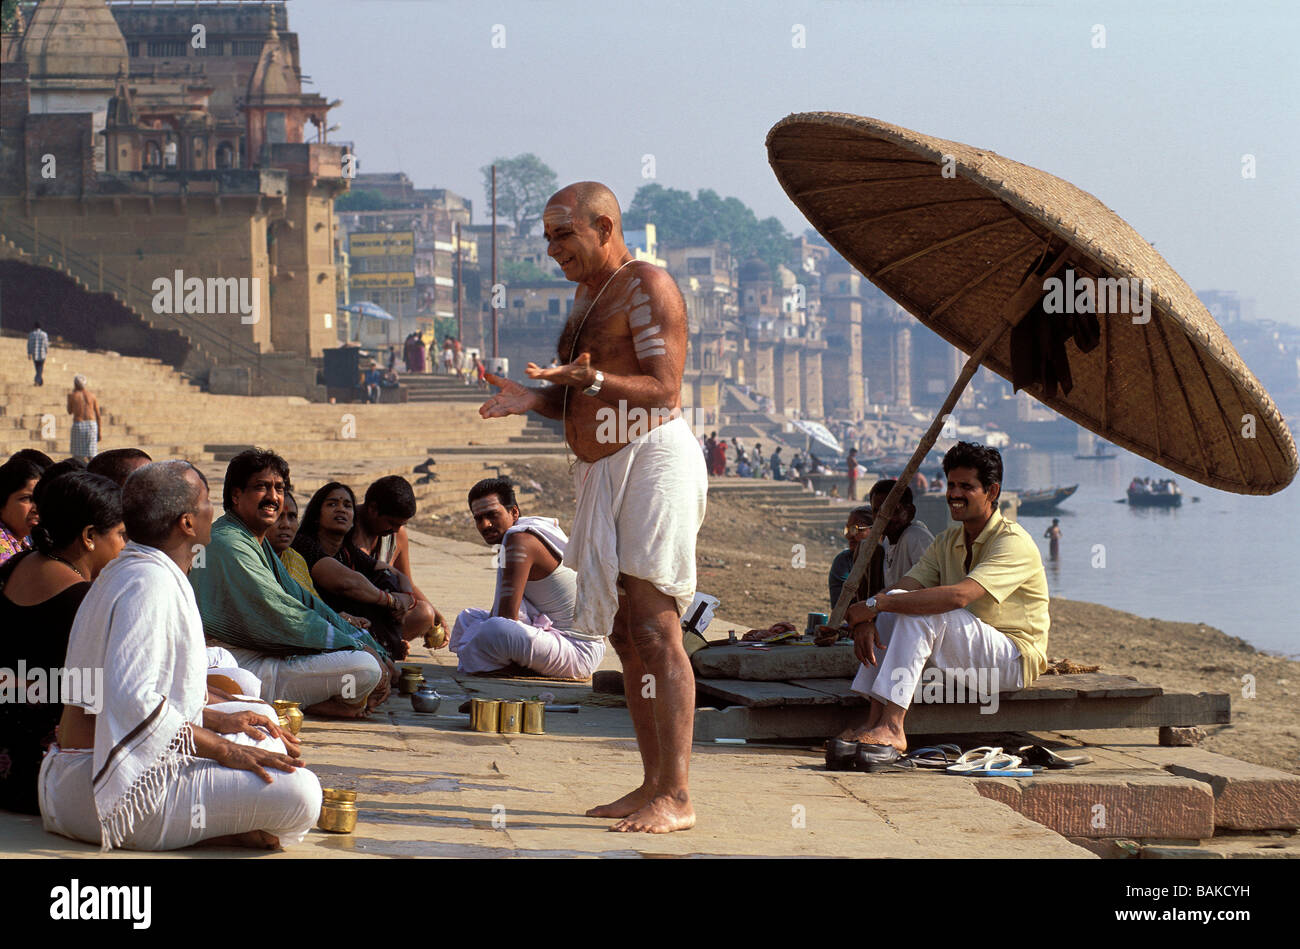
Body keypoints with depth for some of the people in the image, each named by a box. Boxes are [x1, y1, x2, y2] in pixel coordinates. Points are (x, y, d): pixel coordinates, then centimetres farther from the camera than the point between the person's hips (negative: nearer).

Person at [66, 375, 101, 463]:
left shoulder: (72, 395, 0)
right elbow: (98, 414, 5)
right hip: (92, 425, 2)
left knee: (78, 457, 2)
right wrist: (99, 432, 12)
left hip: (78, 425, -2)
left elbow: (70, 412, 15)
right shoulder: (92, 395, 6)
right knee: (91, 456, 4)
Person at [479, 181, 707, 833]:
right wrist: (535, 399, 5)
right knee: (625, 632, 8)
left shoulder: (646, 286, -8)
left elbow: (664, 389, -17)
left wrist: (593, 379, -32)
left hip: (653, 460, -10)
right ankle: (653, 785, 12)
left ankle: (676, 798, -15)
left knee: (654, 628, -14)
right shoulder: (589, 292, 21)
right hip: (605, 469, 10)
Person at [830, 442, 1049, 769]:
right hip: (962, 657, 8)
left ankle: (891, 727, -36)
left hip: (1014, 659, -8)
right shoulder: (947, 542, 12)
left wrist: (875, 604, -31)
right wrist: (865, 619, -23)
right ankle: (874, 721, -24)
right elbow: (904, 587, 0)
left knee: (921, 613, -27)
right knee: (896, 605, -12)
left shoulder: (1014, 542, -15)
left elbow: (959, 596, -30)